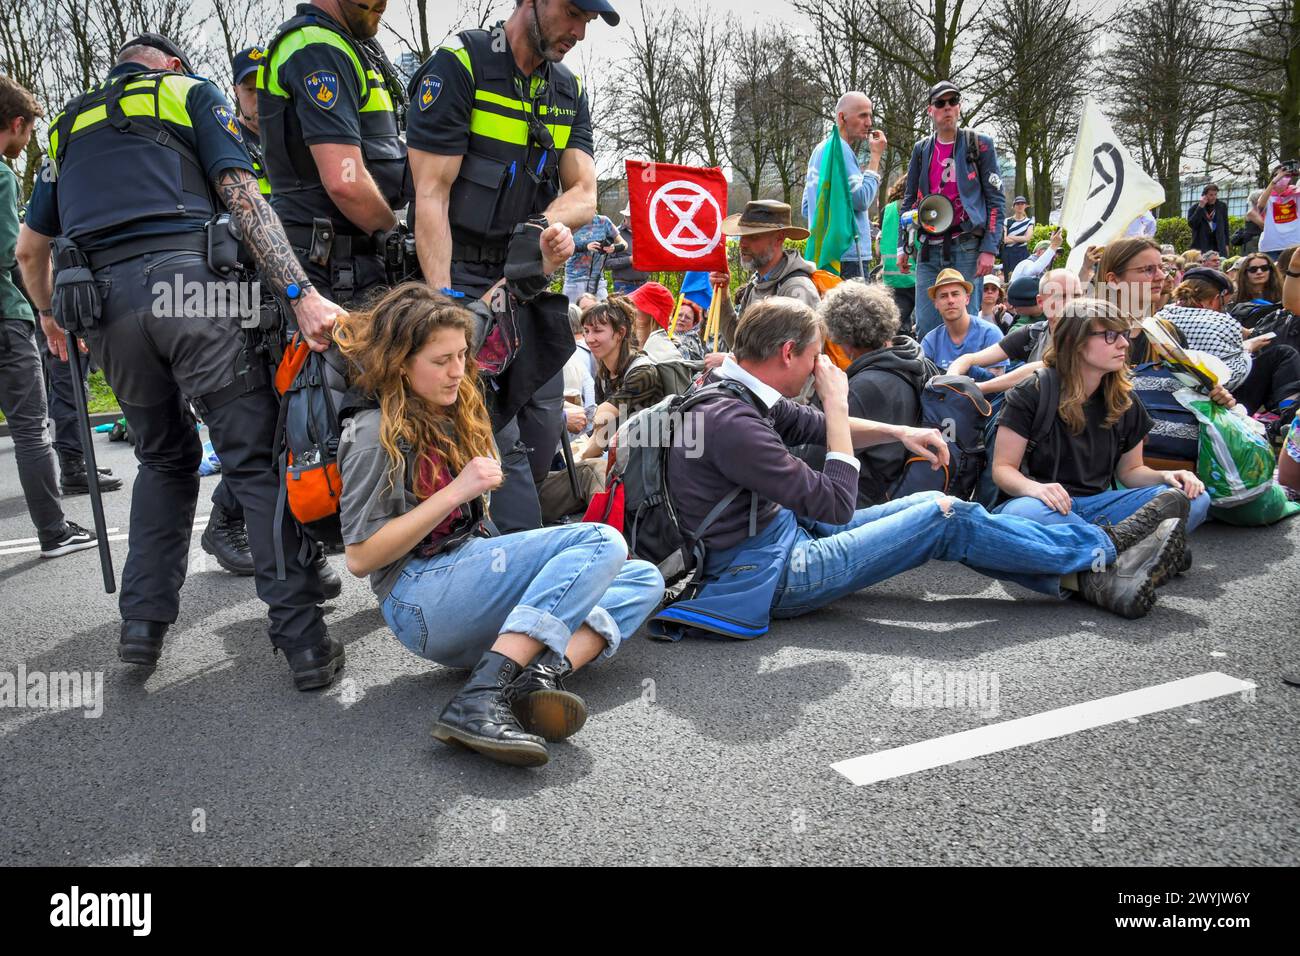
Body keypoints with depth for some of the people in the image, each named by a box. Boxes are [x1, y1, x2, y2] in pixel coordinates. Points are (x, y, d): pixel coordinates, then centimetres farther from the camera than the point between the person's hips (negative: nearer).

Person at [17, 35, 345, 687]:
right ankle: (304, 640, -7)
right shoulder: (189, 92, 16)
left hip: (101, 301, 5)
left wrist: (50, 317, 50)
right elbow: (242, 196, -2)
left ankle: (143, 623, 16)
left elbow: (29, 249, 31)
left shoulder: (69, 125, 30)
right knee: (256, 462, -4)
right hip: (188, 280, -5)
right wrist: (301, 295, -12)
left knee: (165, 458, 22)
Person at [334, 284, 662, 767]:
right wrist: (456, 492, -16)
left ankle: (544, 672, -27)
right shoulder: (376, 434, -6)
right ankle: (478, 700, -36)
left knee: (643, 579, 0)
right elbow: (360, 558, -13)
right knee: (600, 541, -23)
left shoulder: (454, 418, 18)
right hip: (420, 602, -8)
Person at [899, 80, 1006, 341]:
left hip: (966, 248, -3)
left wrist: (989, 250, -9)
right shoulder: (921, 149, 15)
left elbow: (996, 200, 0)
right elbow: (909, 200, 21)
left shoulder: (980, 145, 4)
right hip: (929, 250, 4)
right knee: (926, 328, 0)